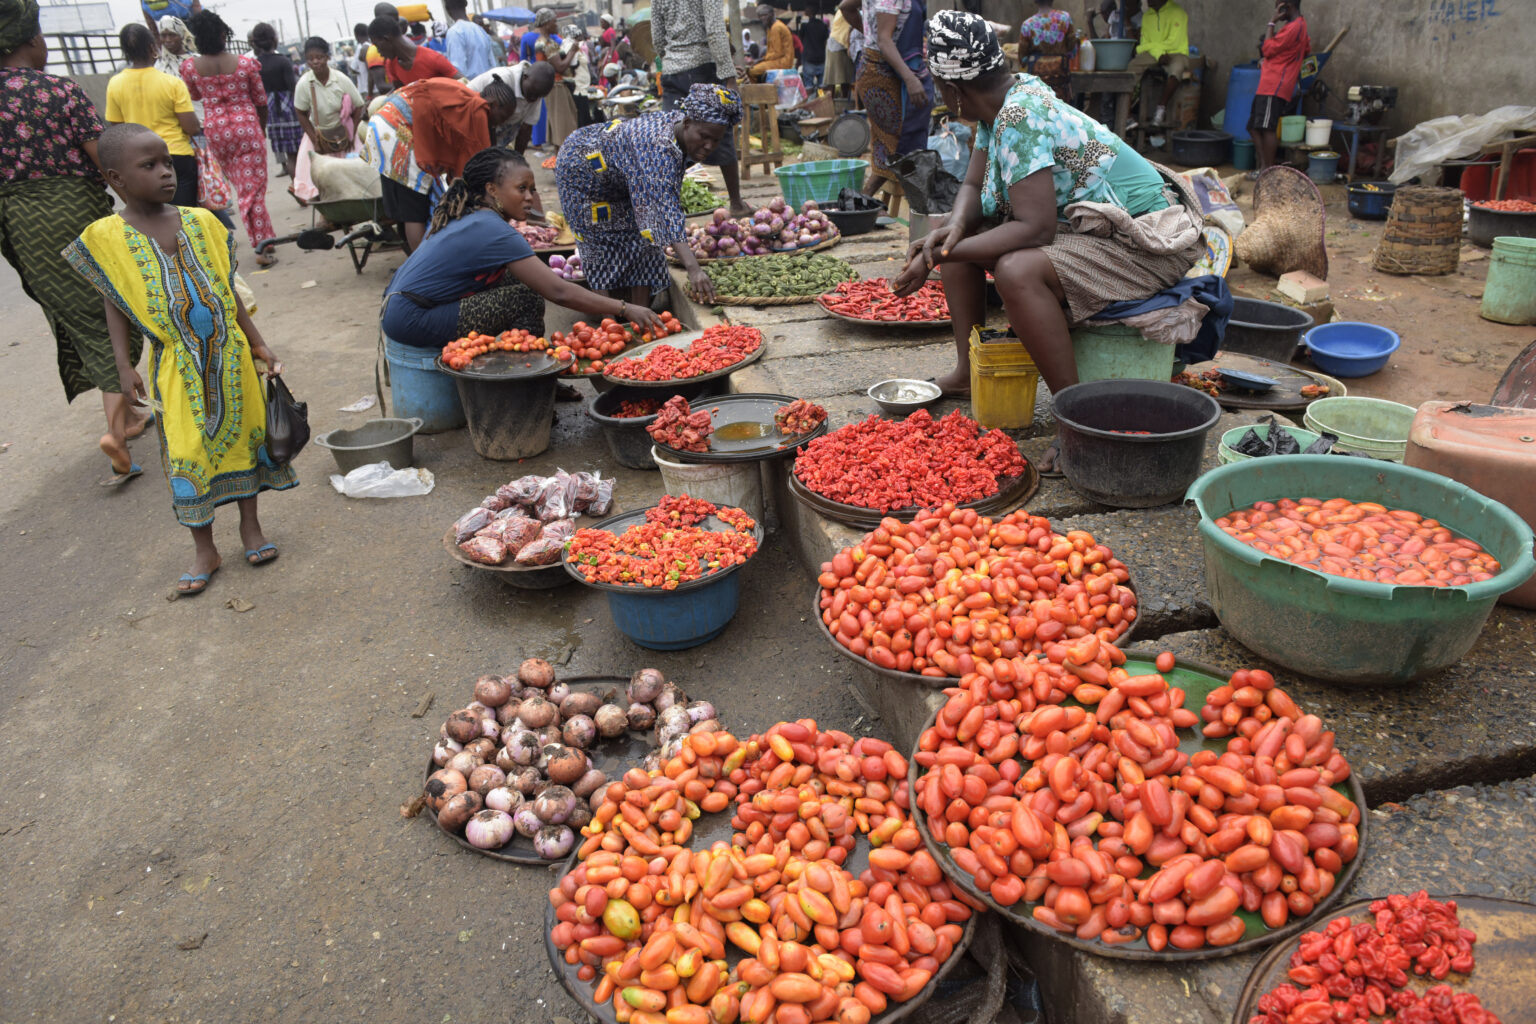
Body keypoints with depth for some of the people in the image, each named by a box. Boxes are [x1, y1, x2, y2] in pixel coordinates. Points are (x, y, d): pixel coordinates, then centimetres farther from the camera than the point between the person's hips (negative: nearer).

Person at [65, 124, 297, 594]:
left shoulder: (200, 222, 2)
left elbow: (226, 289, 9)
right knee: (187, 453, 4)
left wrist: (258, 344, 9)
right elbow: (114, 304, 1)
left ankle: (251, 524, 30)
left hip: (229, 353, 3)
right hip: (176, 366, -2)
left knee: (241, 433, 11)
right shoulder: (108, 237, -6)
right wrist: (124, 365, -6)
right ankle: (204, 549, 18)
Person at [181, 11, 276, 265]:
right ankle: (262, 246, -4)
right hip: (247, 128, -2)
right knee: (253, 188, -1)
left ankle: (261, 241, 19)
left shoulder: (190, 67, -2)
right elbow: (260, 100, 2)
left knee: (240, 185, 16)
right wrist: (262, 128, 17)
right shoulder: (246, 63, -7)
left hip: (215, 131, 2)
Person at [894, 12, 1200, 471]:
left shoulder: (1020, 119, -25)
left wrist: (940, 255, -28)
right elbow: (973, 187, 9)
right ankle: (968, 371, 14)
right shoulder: (1004, 105, 4)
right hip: (1085, 227, 10)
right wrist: (954, 227, -13)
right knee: (957, 239, 8)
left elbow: (1036, 228, -31)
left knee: (1018, 270, -36)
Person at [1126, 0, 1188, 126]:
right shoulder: (1147, 15, 10)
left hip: (1176, 53, -5)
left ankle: (1161, 108, -33)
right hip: (1154, 54, 5)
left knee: (1176, 70, -39)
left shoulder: (1177, 13, -8)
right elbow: (1145, 42, 3)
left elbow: (1174, 43, -15)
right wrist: (1159, 54, -18)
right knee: (1132, 66, -23)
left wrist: (1144, 48, -12)